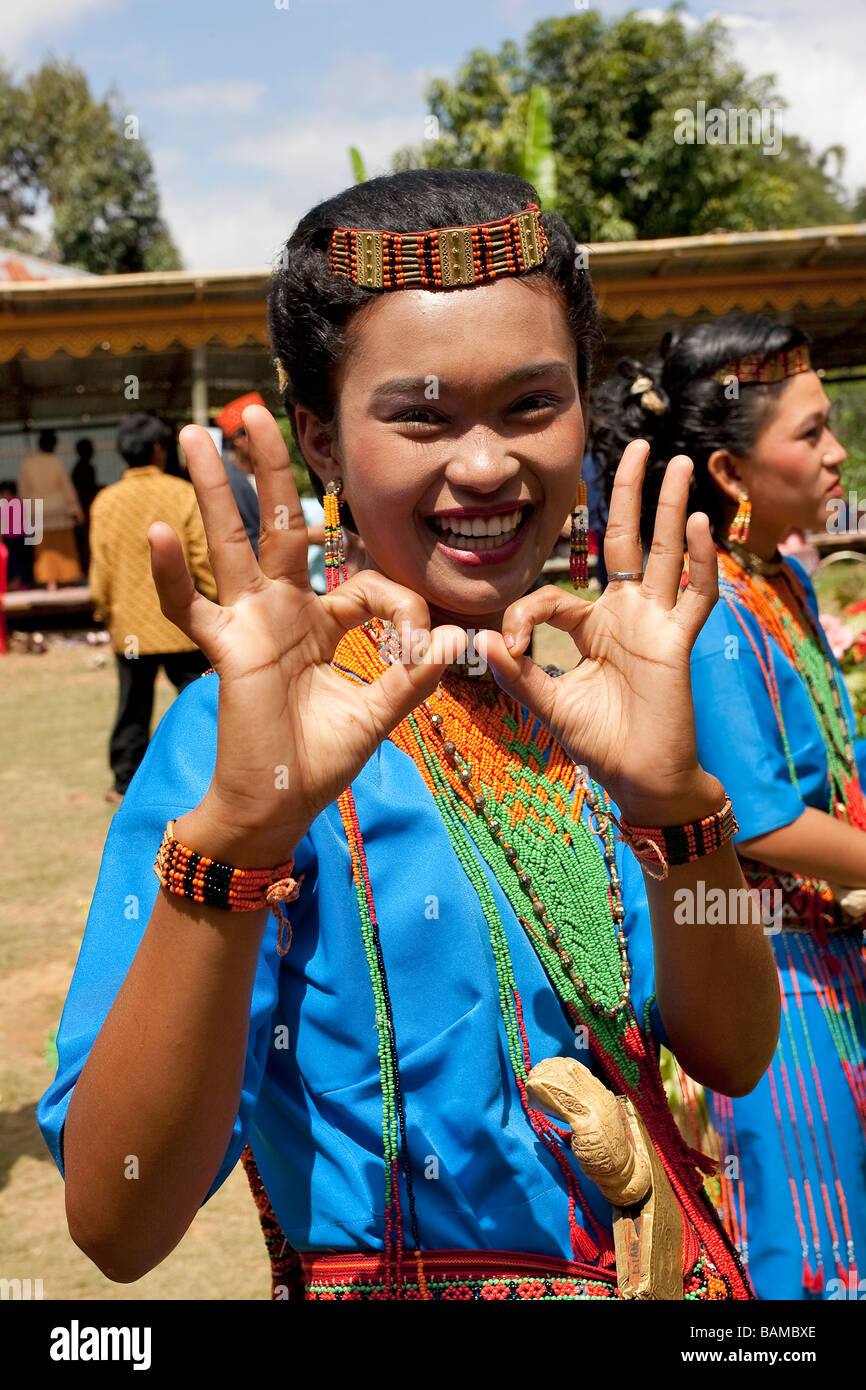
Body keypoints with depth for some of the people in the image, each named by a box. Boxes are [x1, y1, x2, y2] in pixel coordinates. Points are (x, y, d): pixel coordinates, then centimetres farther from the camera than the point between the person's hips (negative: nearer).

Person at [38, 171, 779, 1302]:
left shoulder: (595, 687, -6)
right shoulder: (245, 725, -21)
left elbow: (734, 1057, -9)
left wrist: (676, 802, -26)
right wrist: (233, 836, -40)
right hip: (383, 1275, -4)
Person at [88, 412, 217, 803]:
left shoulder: (106, 502, -1)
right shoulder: (184, 494, -6)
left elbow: (101, 565, 1)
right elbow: (203, 558, -6)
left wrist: (106, 610, 13)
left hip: (130, 624, 2)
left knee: (133, 706, 11)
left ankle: (126, 781, 18)